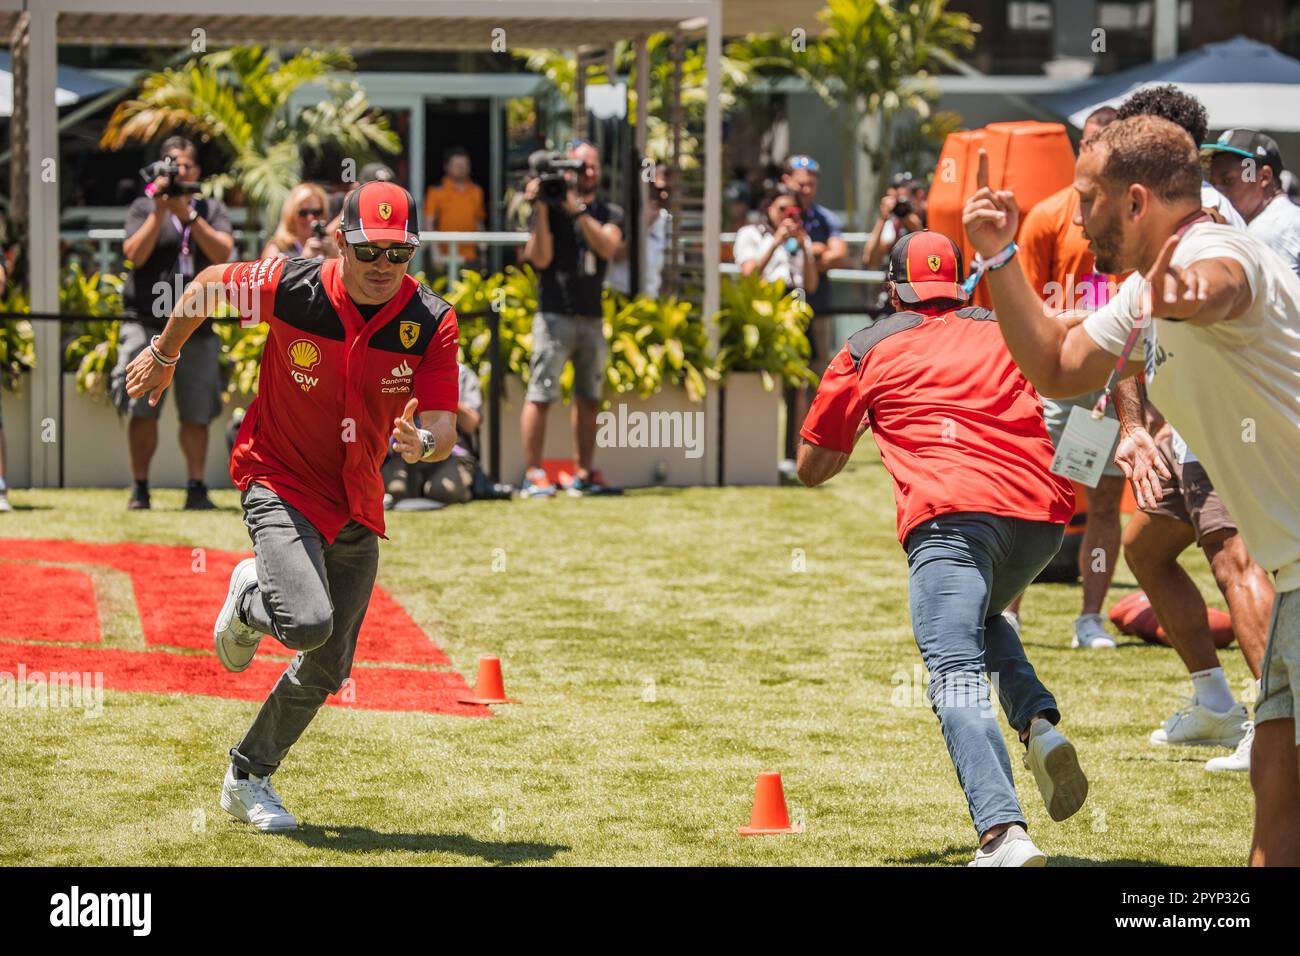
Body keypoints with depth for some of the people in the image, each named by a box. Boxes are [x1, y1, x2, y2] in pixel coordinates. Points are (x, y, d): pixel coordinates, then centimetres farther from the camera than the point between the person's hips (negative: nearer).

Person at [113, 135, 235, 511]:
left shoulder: (211, 209, 12)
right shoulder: (144, 207, 8)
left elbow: (222, 252, -5)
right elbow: (135, 254, -6)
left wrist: (188, 213, -13)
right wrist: (159, 212, -14)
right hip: (147, 324, -1)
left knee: (197, 415, -1)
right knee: (143, 411, -5)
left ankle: (196, 487, 4)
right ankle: (140, 488, 3)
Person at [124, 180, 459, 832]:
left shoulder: (432, 323, -15)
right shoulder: (289, 288, -20)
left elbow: (443, 430, -16)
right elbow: (209, 284, 0)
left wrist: (423, 443, -41)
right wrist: (163, 353, 16)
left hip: (358, 503, 4)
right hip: (279, 480, -4)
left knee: (328, 669, 11)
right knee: (308, 623, -28)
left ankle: (247, 780, 33)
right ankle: (250, 601, 10)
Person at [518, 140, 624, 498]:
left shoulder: (609, 214, 10)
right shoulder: (549, 209, 0)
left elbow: (608, 247, -10)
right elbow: (541, 257, -10)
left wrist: (577, 210, -19)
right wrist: (541, 210, -17)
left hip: (593, 318, 5)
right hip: (555, 316, -5)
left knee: (588, 399, 7)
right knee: (541, 395, -9)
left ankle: (584, 474, 13)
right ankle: (532, 475, -9)